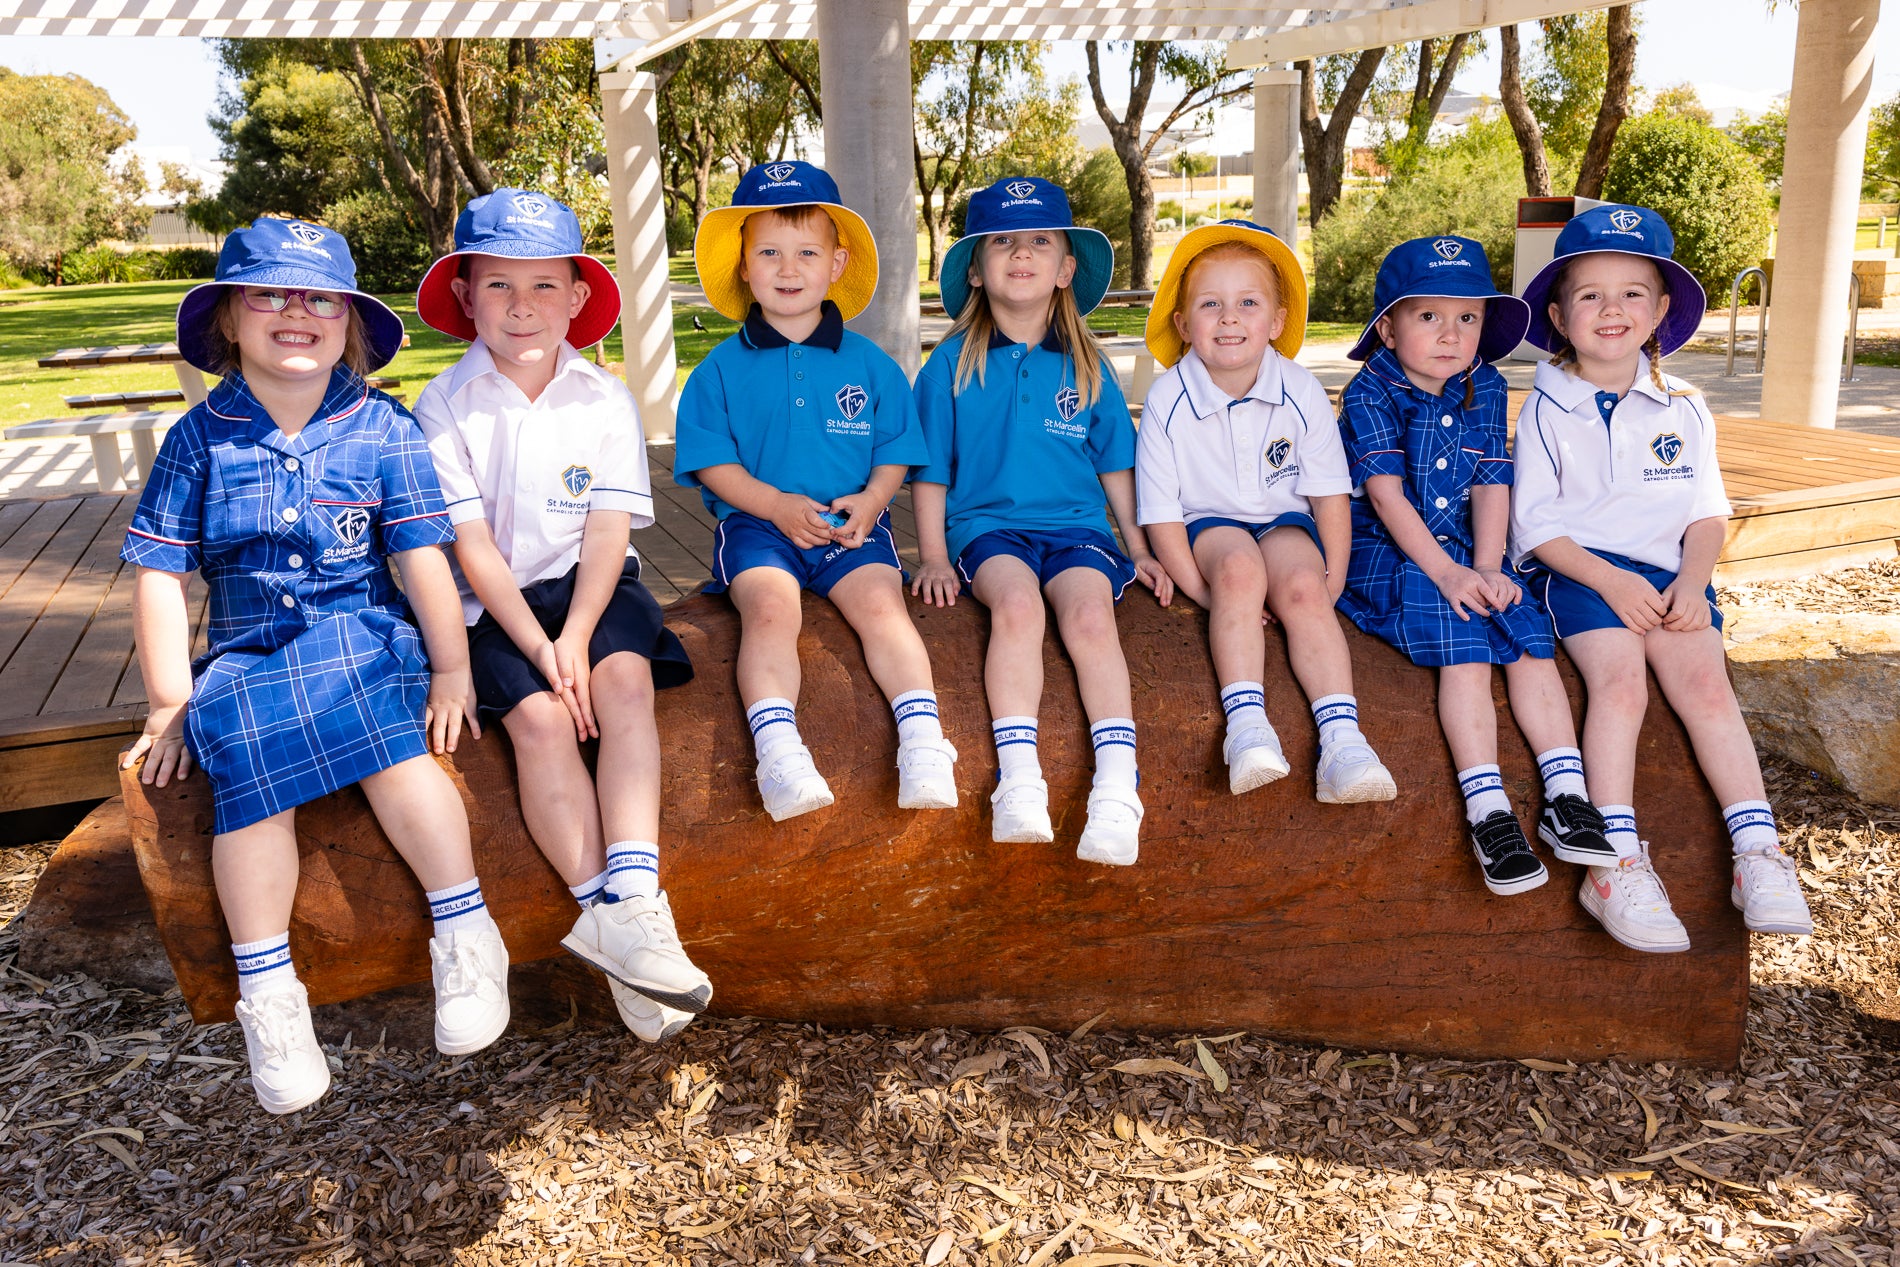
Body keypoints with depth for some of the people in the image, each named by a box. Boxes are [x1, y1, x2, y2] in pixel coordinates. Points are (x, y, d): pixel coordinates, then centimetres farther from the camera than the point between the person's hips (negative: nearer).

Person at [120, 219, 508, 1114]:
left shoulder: (383, 428, 1)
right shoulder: (200, 437, 5)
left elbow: (423, 559, 0)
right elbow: (160, 576, 5)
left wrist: (451, 669, -3)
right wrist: (169, 702, 1)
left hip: (365, 636, -1)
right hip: (245, 653, 2)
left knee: (395, 750, -31)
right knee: (250, 776, -26)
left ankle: (466, 938, -18)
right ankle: (267, 995, -16)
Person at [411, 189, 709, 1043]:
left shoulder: (604, 399, 2)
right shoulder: (446, 404, -3)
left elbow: (606, 533, -3)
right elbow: (473, 547, -8)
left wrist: (574, 639, -18)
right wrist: (537, 649, -17)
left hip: (589, 587, 1)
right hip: (496, 604, -1)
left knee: (624, 681, -27)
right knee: (538, 715, -26)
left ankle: (628, 899, -37)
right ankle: (608, 907, -29)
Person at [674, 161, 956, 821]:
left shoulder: (870, 364, 11)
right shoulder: (722, 369, 7)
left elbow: (895, 450, 11)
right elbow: (709, 460, 2)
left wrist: (869, 500, -10)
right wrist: (778, 506, -13)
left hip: (851, 524, 1)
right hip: (757, 520, -1)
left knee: (879, 601, -25)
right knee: (771, 607, -28)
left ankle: (923, 742, -30)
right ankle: (778, 751, -38)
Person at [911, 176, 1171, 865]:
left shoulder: (1086, 366, 12)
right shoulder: (953, 364, 7)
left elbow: (1115, 464, 19)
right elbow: (931, 470, 9)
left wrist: (1140, 549, 17)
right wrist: (934, 556, 1)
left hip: (1076, 525, 1)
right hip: (987, 524, -1)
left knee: (1090, 616, -28)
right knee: (1016, 602, -33)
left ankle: (1117, 785, -32)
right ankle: (1018, 780, -35)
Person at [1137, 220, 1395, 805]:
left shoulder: (1302, 394, -10)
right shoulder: (1168, 401, -14)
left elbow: (1330, 494, -1)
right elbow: (1161, 514, -11)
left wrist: (1330, 584, -6)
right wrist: (1203, 590, -18)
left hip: (1285, 520, 1)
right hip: (1208, 522, -1)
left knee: (1302, 588, -29)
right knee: (1240, 566, -34)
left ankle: (1342, 742, -36)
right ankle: (1246, 724, -40)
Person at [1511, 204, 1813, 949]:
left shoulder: (1684, 410, 12)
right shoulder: (1547, 411, 2)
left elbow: (1708, 511, 13)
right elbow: (1533, 523, -3)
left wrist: (1692, 580, -7)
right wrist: (1609, 579, -15)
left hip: (1667, 574, 3)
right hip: (1579, 571, -3)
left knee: (1706, 684, -19)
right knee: (1620, 682, -25)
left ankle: (1757, 852, -18)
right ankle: (1618, 860, -29)